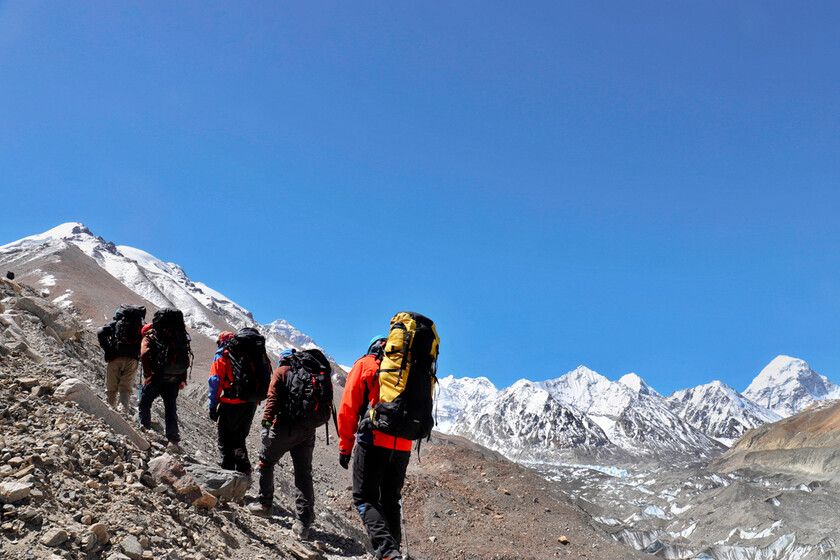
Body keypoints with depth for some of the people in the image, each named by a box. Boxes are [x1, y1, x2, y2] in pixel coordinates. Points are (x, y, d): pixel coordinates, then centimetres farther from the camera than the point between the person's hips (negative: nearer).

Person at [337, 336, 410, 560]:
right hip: (403, 447, 4)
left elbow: (348, 408, -1)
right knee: (390, 501, 17)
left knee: (364, 498, 2)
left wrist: (345, 446, 3)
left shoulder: (364, 364, 5)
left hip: (373, 442, -4)